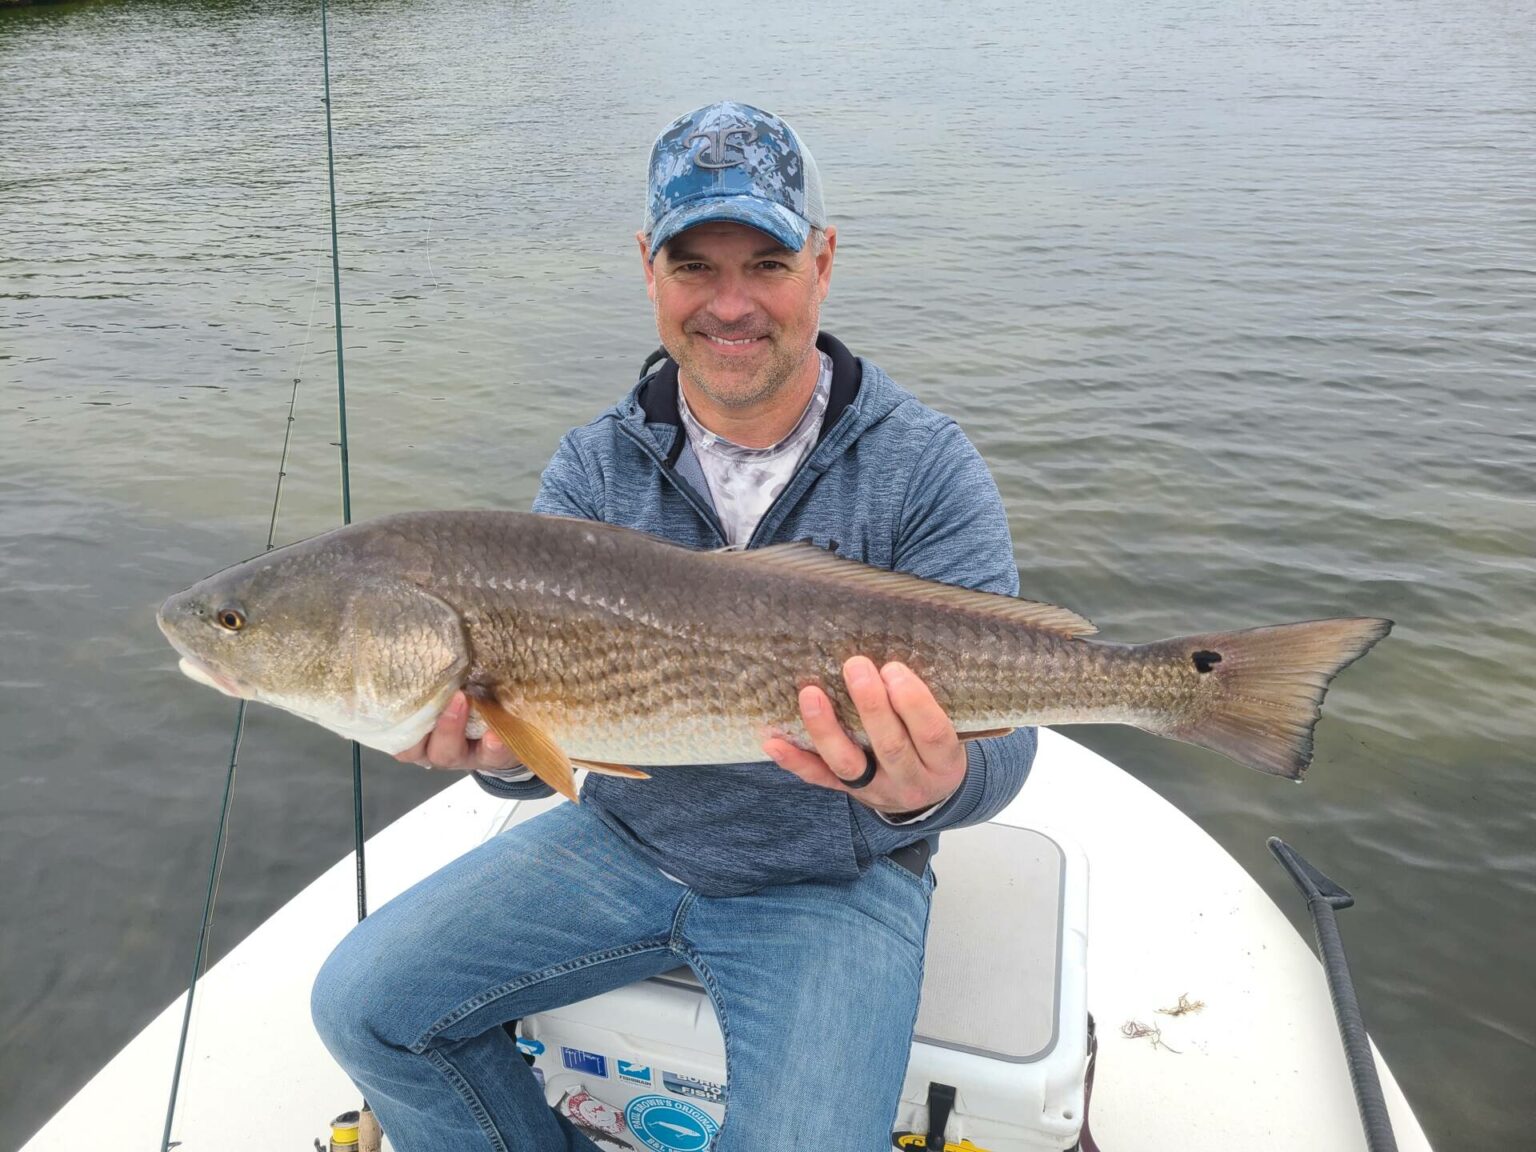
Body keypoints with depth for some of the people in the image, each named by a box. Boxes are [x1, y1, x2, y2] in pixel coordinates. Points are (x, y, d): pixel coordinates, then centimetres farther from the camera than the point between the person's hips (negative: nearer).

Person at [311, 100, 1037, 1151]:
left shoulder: (927, 469, -13)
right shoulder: (595, 469, -3)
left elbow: (996, 737, -18)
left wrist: (930, 789, -42)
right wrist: (501, 746, -33)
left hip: (833, 879, -3)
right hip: (626, 839, 4)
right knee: (364, 1003, 0)